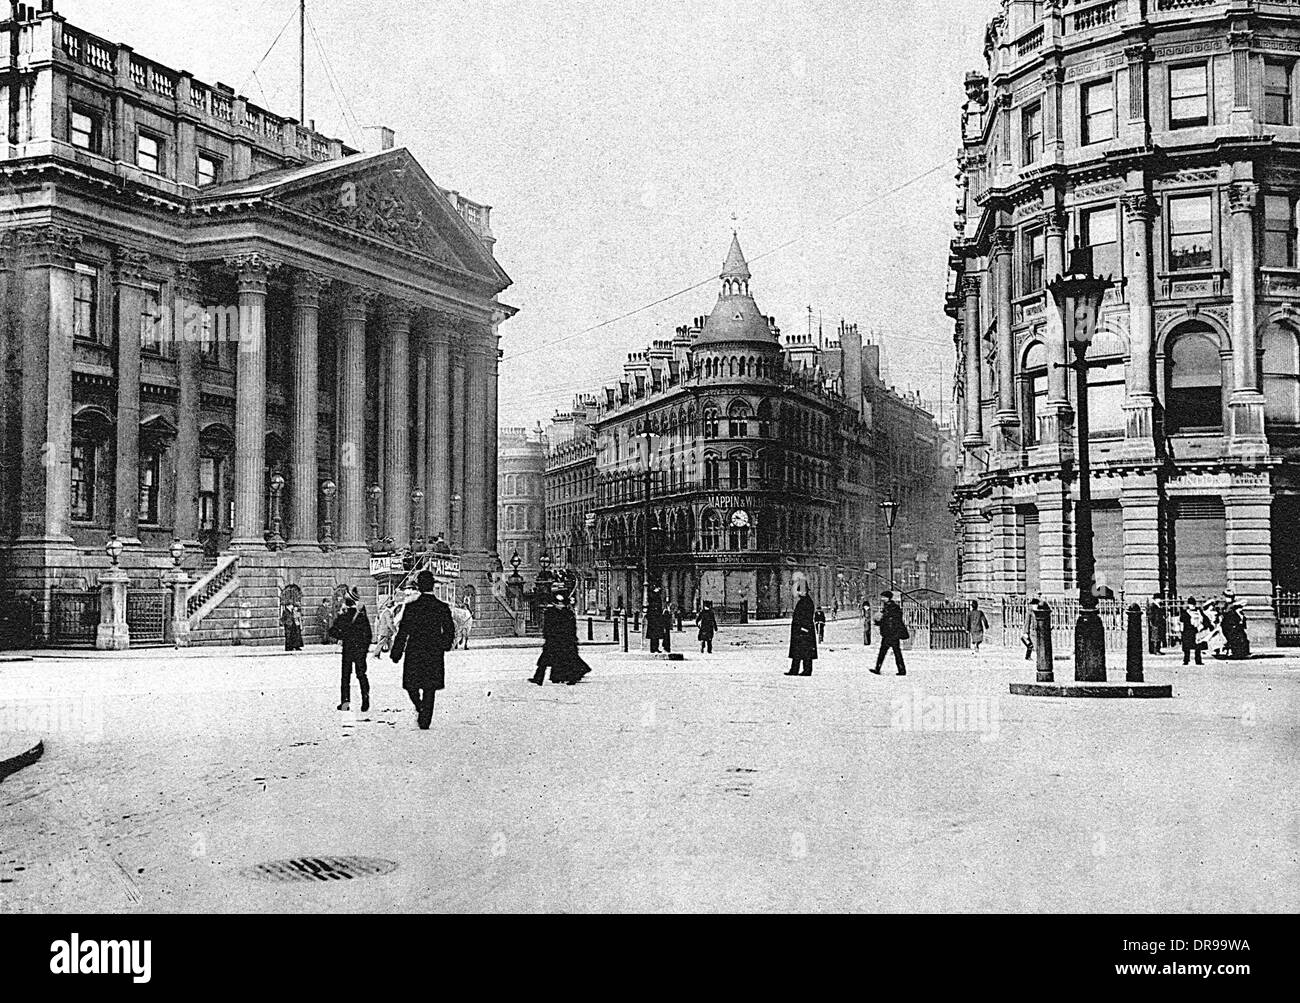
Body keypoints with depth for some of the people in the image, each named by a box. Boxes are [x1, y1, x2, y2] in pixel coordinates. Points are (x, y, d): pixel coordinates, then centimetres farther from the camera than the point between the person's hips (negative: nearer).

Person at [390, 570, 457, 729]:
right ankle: (425, 722, 6)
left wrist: (396, 653, 3)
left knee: (411, 684, 16)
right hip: (435, 655, 1)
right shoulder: (443, 607, -4)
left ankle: (420, 708, -8)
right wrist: (445, 646, 21)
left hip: (414, 653, -1)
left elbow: (403, 632, -6)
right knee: (430, 689, 10)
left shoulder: (411, 607, -9)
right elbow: (449, 632, 2)